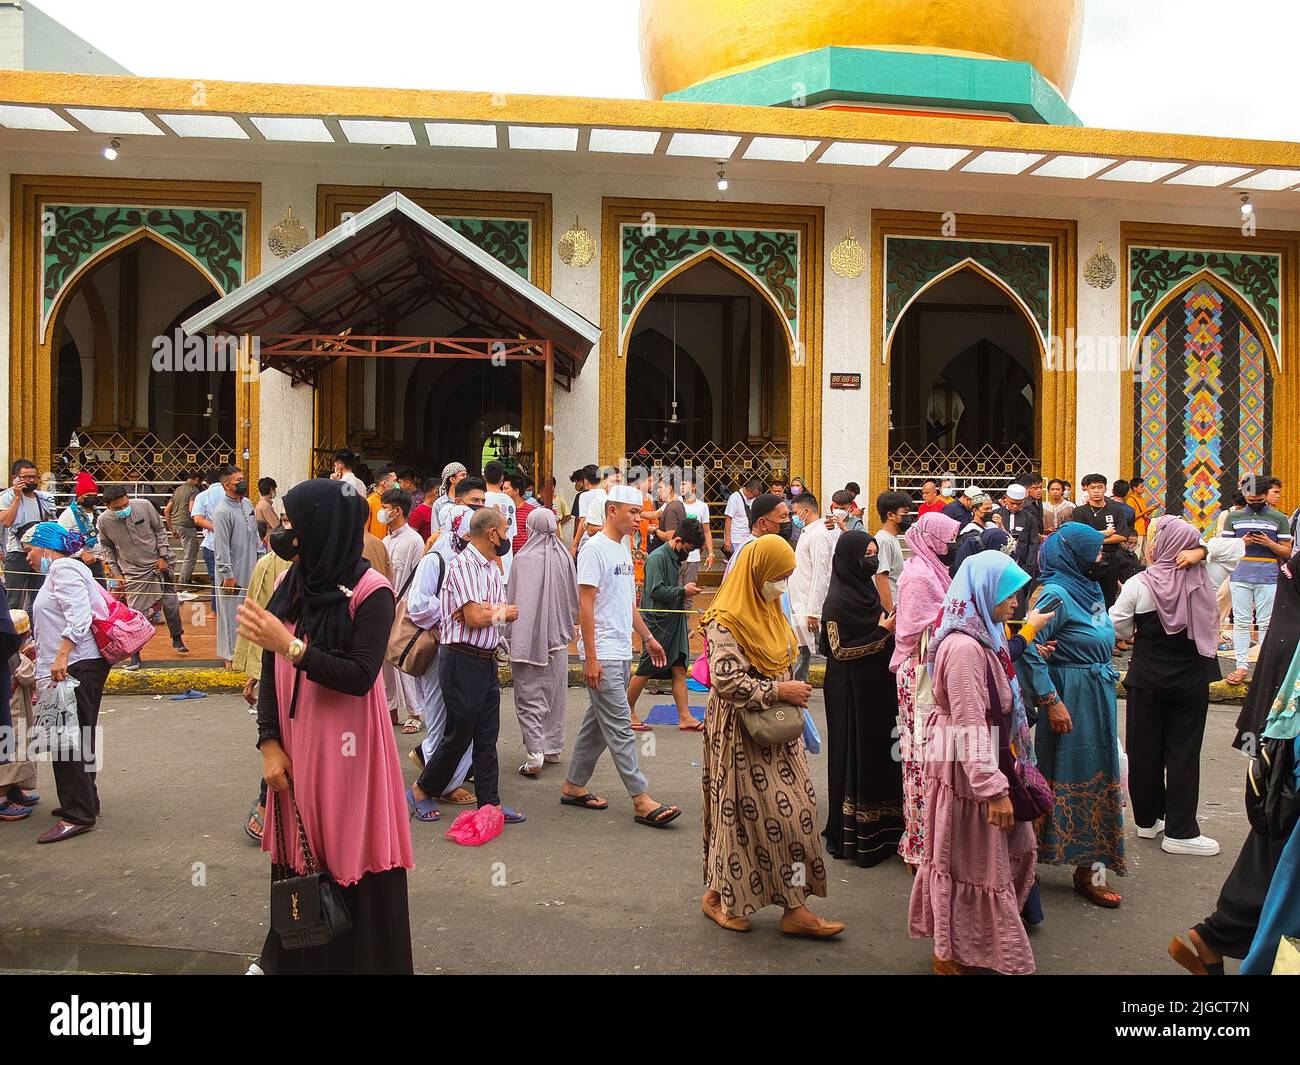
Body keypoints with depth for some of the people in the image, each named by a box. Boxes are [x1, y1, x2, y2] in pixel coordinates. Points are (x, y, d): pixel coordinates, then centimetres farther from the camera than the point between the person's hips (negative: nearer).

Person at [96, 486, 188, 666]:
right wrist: (116, 573, 5)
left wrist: (163, 556, -4)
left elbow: (160, 530, 0)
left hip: (159, 565, 1)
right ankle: (134, 655, 11)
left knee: (171, 604, 9)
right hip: (134, 572, -1)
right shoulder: (104, 521, -11)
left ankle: (177, 640, 32)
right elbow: (108, 548, 6)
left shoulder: (144, 506, -14)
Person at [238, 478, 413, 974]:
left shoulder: (371, 593, -14)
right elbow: (271, 670, 5)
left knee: (349, 857, 5)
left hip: (345, 749, -5)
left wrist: (291, 645, -23)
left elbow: (361, 676, -19)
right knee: (297, 854, 16)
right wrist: (270, 742, -2)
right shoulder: (292, 582, 4)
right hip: (295, 745, 5)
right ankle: (290, 958, 35)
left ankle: (359, 957, 24)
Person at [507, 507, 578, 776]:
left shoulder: (522, 558, -12)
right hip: (557, 637, 4)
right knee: (555, 694, 16)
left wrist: (510, 633, 2)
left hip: (526, 639, -4)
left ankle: (534, 754, -9)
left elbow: (511, 600, -7)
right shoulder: (564, 557, -1)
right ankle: (553, 748, 24)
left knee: (529, 696, 0)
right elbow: (574, 598, 8)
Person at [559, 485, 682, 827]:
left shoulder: (623, 549, 14)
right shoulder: (594, 548, -13)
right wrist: (591, 658, -19)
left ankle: (573, 786, 25)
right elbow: (585, 604, -17)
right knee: (620, 727, -5)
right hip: (603, 655, -9)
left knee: (599, 723, 15)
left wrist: (647, 638, 22)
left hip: (622, 653, 9)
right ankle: (642, 801, -1)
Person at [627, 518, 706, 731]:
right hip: (658, 622, -9)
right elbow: (656, 590, -22)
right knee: (646, 670, 1)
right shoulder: (657, 558, -15)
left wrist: (684, 595, 10)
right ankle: (627, 711, 16)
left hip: (675, 620, 9)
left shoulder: (675, 558, 14)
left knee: (679, 669, 4)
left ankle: (685, 717, 5)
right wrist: (683, 590, -15)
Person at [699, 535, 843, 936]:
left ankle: (794, 907, 15)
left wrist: (792, 693, 6)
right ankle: (716, 896, 22)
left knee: (795, 810, 6)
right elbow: (727, 681, -24)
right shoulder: (725, 621, -17)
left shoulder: (770, 612, 11)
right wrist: (779, 692, -20)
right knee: (745, 813, 2)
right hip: (741, 732, -8)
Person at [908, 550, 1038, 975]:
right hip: (968, 764, -10)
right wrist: (994, 789, -25)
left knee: (1013, 847, 18)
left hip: (984, 757, 10)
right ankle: (953, 954, 25)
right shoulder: (965, 647, -24)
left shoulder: (983, 637, 8)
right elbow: (970, 725, -26)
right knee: (974, 861, 6)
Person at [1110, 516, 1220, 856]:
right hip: (1191, 678, 1)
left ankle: (1148, 819, 25)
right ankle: (1179, 831, 10)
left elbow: (1116, 625, -10)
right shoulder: (1203, 582, -9)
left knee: (1145, 750, 13)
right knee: (1184, 752, 7)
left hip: (1147, 678, -1)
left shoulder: (1139, 584, -15)